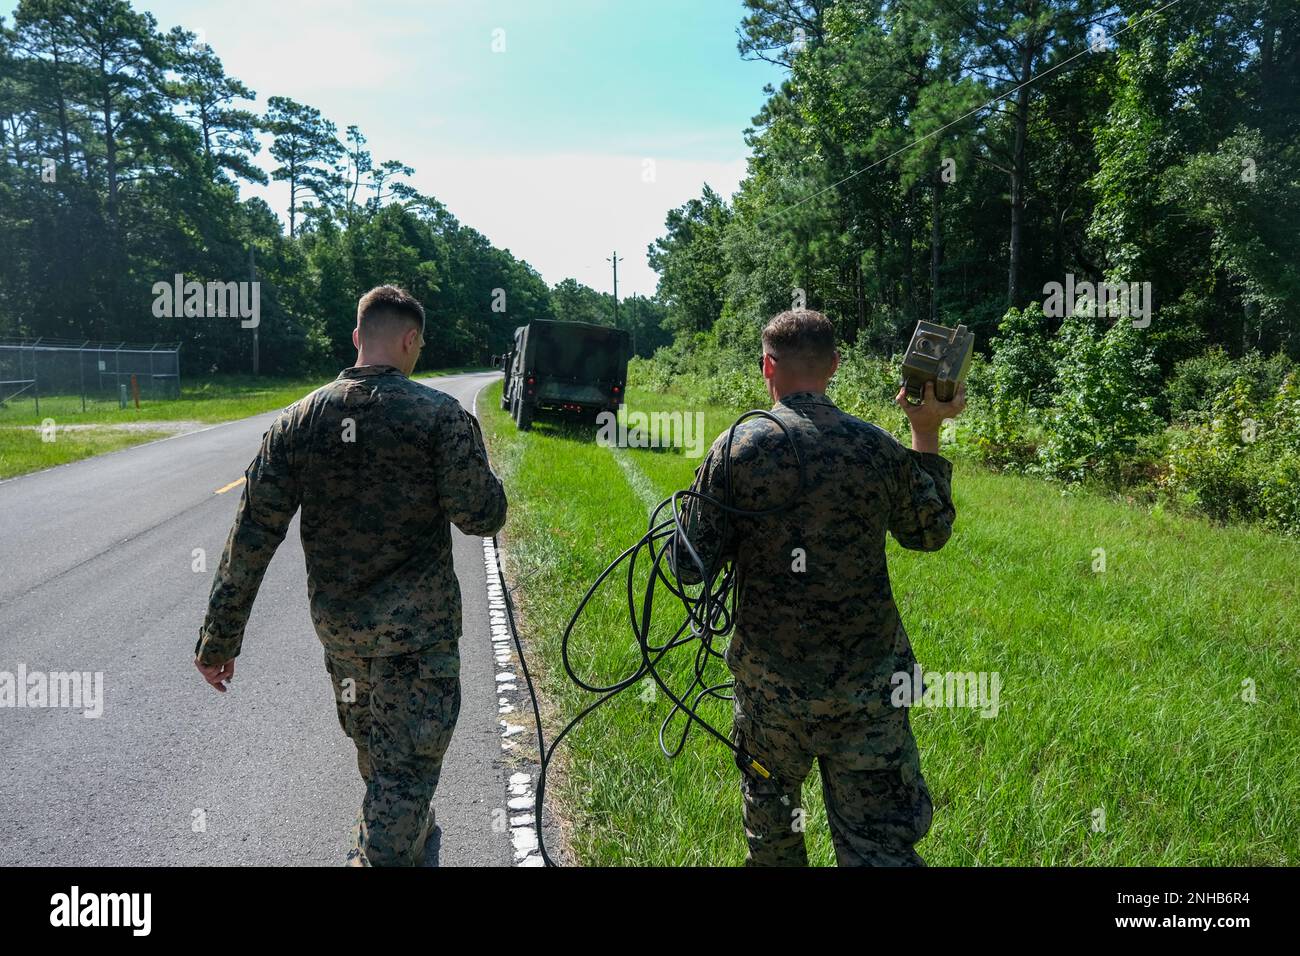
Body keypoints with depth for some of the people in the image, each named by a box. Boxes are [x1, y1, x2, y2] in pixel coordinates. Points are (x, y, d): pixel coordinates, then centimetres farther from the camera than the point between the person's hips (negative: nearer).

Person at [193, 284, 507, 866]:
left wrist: (219, 636, 0)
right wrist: (483, 474, 7)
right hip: (418, 628, -5)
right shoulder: (441, 415, -14)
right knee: (407, 761, 5)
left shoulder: (299, 420, -3)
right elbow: (481, 517, -15)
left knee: (373, 744, 27)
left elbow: (253, 533, -5)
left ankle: (408, 830, 52)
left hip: (337, 623, 6)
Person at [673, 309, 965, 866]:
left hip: (769, 678, 0)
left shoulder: (734, 448, -10)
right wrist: (927, 435, 16)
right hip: (866, 683, 0)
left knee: (768, 799, 25)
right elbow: (931, 533, 12)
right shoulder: (878, 449, -6)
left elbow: (692, 567, -8)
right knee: (880, 840, 7)